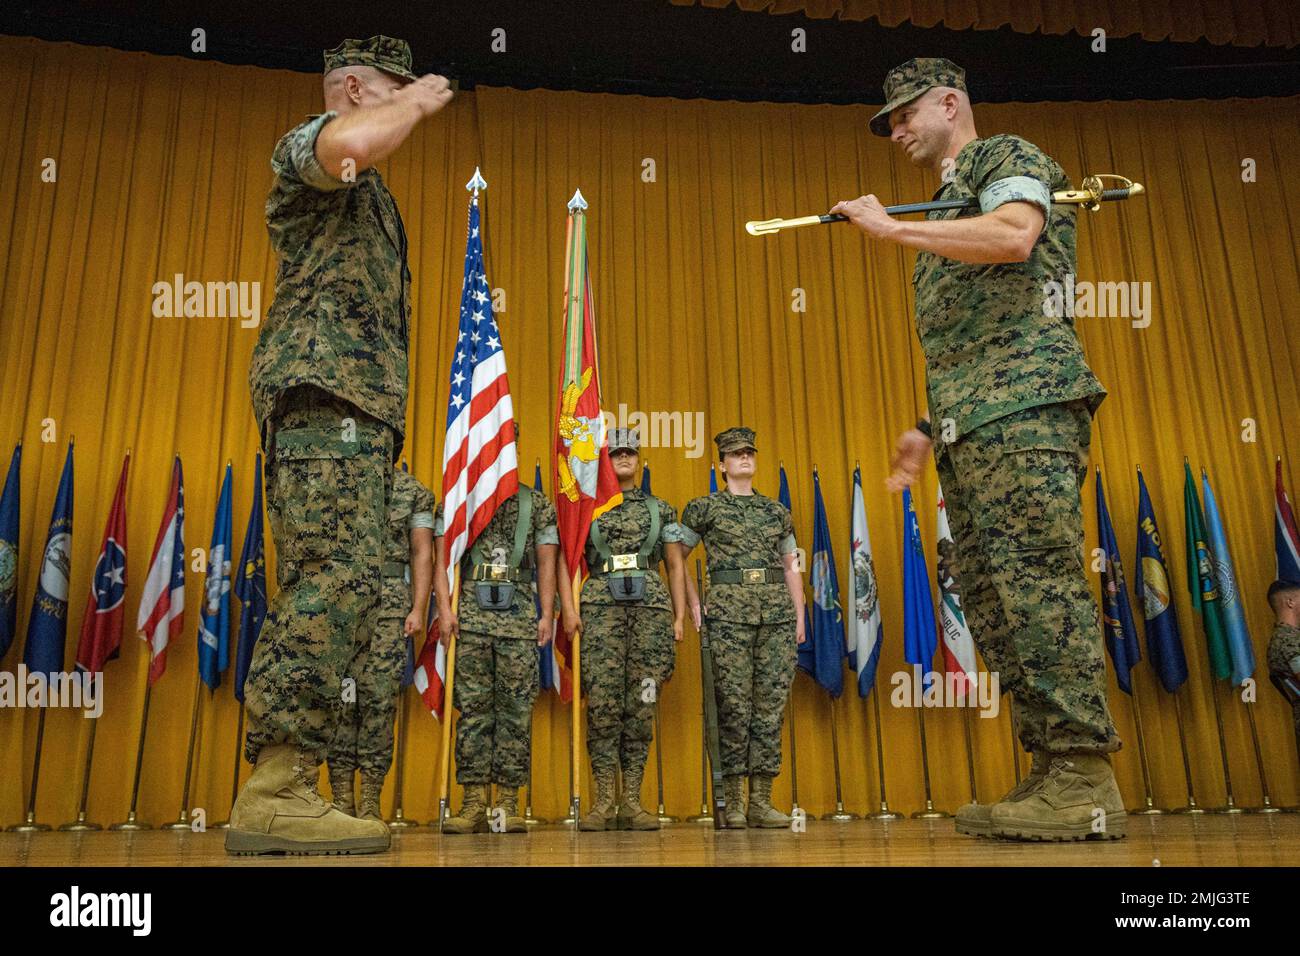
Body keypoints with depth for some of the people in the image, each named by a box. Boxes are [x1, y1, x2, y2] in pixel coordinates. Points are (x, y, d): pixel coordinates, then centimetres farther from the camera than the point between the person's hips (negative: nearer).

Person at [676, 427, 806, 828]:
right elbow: (676, 558, 9)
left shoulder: (777, 511, 18)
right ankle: (733, 803, 4)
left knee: (771, 705, 1)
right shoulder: (704, 507, 7)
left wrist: (799, 615, 11)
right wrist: (694, 604, 1)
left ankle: (762, 801, 8)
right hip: (729, 611, -3)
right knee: (734, 705, -4)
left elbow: (792, 567, 20)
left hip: (777, 613, 4)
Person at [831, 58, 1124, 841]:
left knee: (1039, 576, -17)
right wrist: (931, 429, 19)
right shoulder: (946, 209, 32)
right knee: (993, 599, 1)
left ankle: (1086, 780, -14)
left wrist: (892, 227, -9)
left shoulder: (1009, 157, 9)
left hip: (1026, 400, -9)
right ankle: (1056, 774, 4)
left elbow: (1014, 235, -16)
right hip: (971, 423, 9)